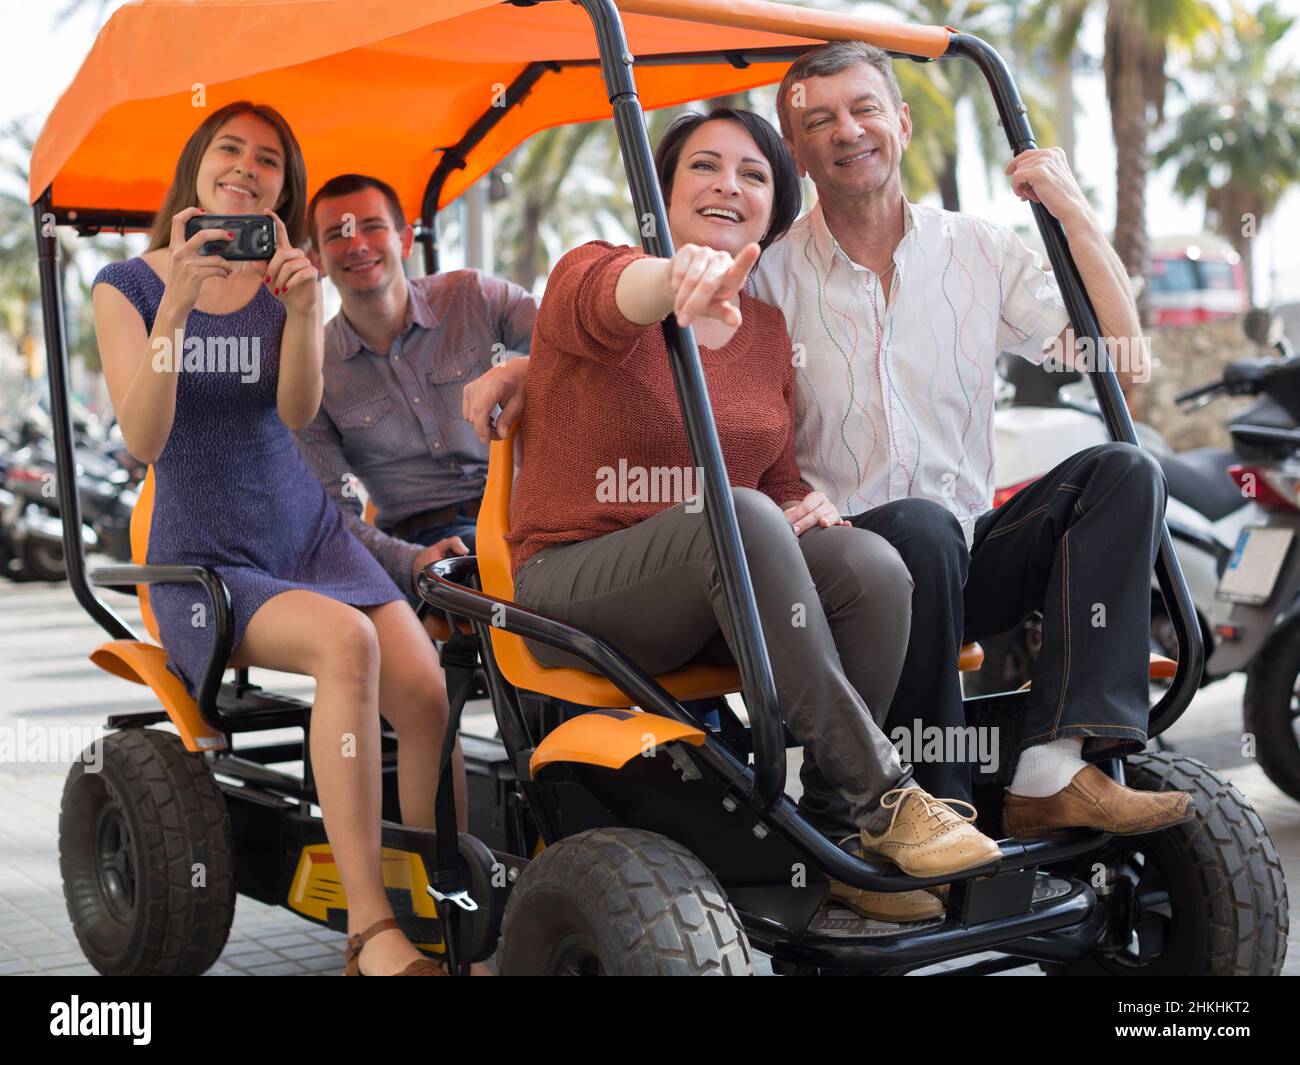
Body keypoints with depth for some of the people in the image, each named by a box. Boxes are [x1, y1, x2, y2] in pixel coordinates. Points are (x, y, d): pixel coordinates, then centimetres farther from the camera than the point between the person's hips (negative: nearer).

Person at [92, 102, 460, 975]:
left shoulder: (287, 278, 9)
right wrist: (177, 300, -25)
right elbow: (142, 439, -14)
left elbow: (298, 412, -9)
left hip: (310, 534, 4)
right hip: (204, 566, -3)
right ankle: (371, 930, -33)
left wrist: (302, 308, -27)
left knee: (427, 688, -24)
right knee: (345, 642, -34)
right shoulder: (129, 286, 1)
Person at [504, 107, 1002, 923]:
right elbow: (612, 302, -31)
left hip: (719, 599, 5)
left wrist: (810, 504, -6)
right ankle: (885, 798, -29)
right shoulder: (589, 278, -4)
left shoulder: (770, 332, 13)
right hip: (575, 592, -5)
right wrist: (681, 277, -55)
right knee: (736, 517, -35)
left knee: (872, 565, -24)